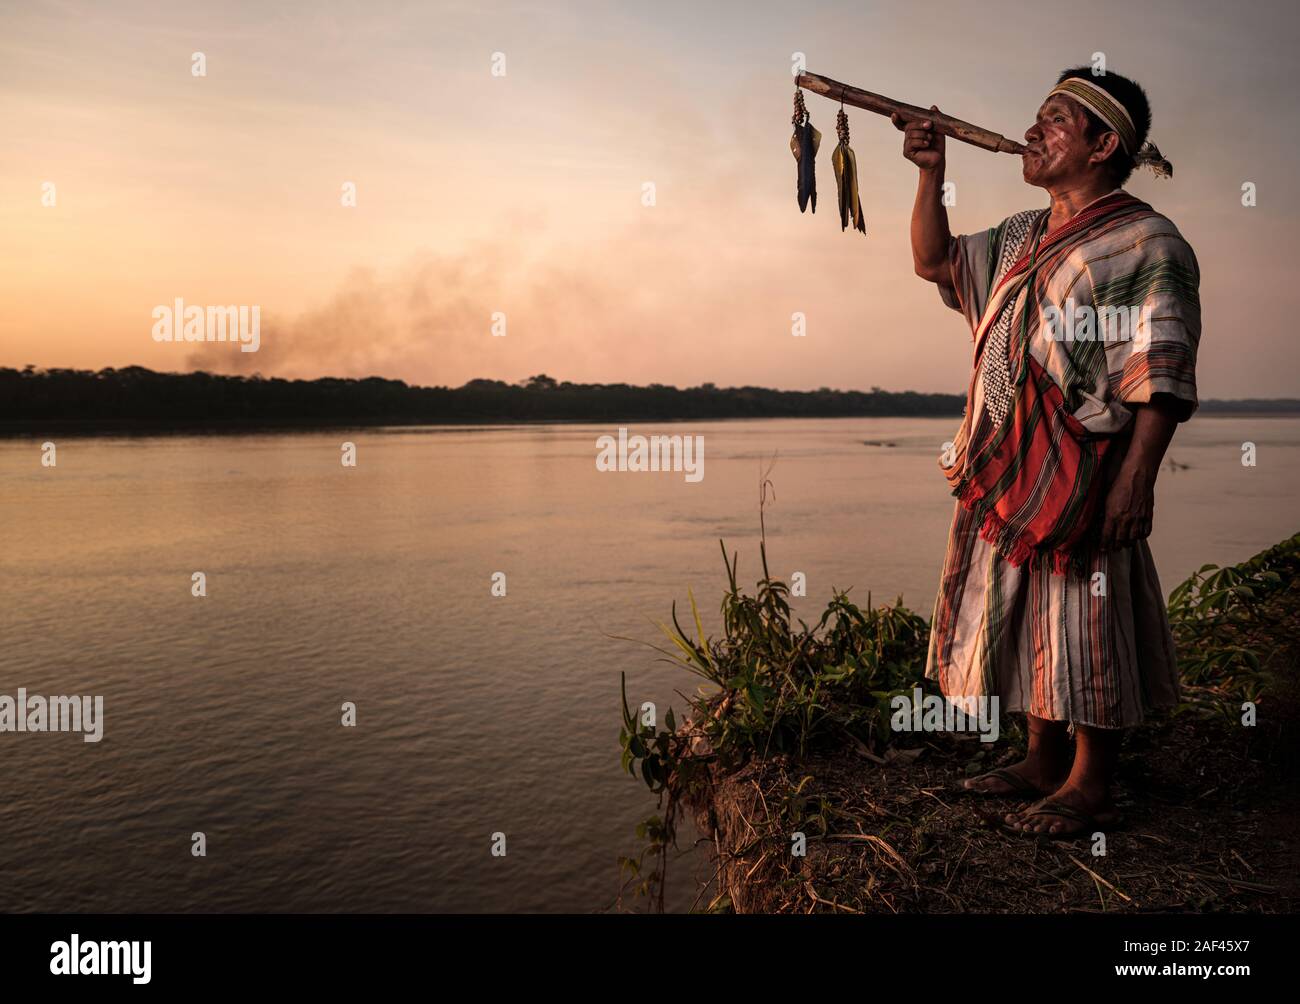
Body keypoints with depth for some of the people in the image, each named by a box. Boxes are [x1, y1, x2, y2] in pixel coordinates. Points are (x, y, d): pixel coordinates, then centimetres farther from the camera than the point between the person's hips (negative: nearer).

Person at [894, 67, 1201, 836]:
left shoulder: (1145, 244, -9)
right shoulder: (1021, 239, 16)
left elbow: (1161, 378, -15)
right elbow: (935, 262, 25)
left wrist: (1136, 478, -22)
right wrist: (931, 173, 13)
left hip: (1084, 474, -8)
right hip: (1006, 473, 8)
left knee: (1084, 627, 0)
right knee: (1028, 621, 15)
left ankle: (1091, 787, 14)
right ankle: (1045, 762, 30)